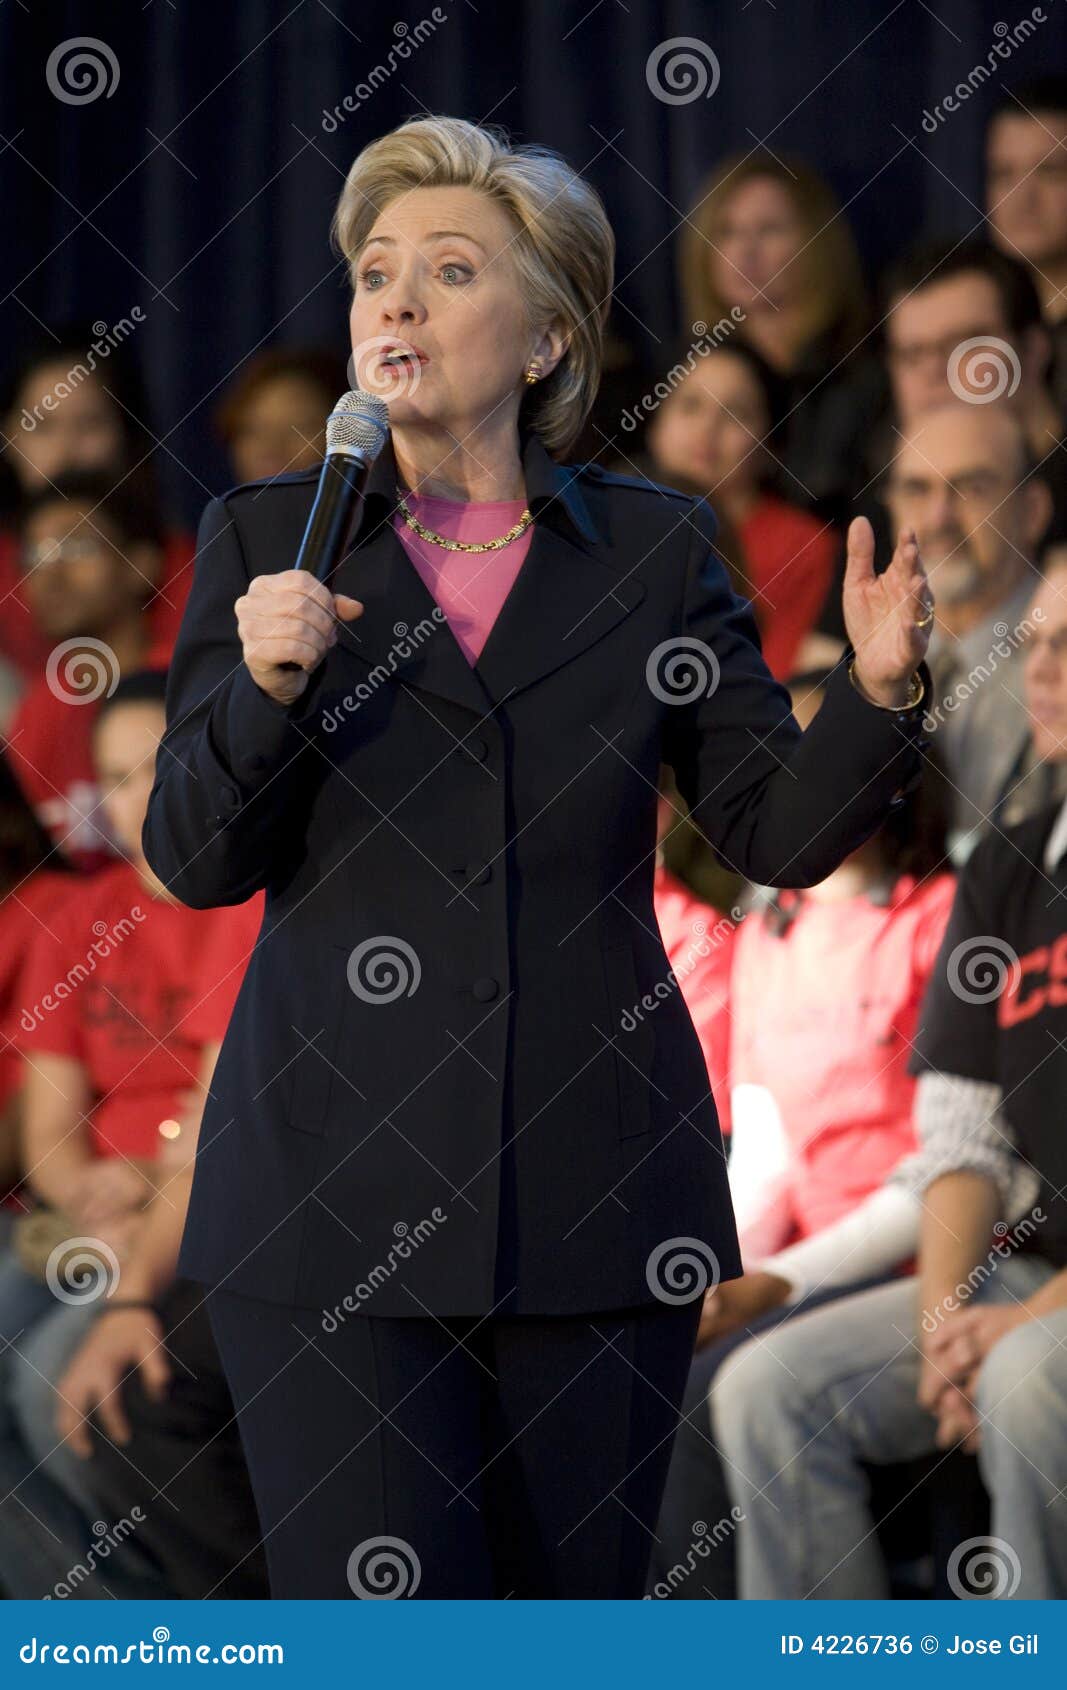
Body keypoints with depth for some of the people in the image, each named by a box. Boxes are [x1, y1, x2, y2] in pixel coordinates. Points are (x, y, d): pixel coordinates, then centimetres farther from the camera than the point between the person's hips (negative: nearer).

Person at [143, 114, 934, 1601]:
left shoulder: (654, 548, 8)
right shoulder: (265, 538, 7)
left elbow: (780, 831, 5)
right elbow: (195, 862, 3)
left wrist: (878, 689, -13)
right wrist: (265, 688, -15)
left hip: (590, 1187, 1)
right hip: (335, 1184, -1)